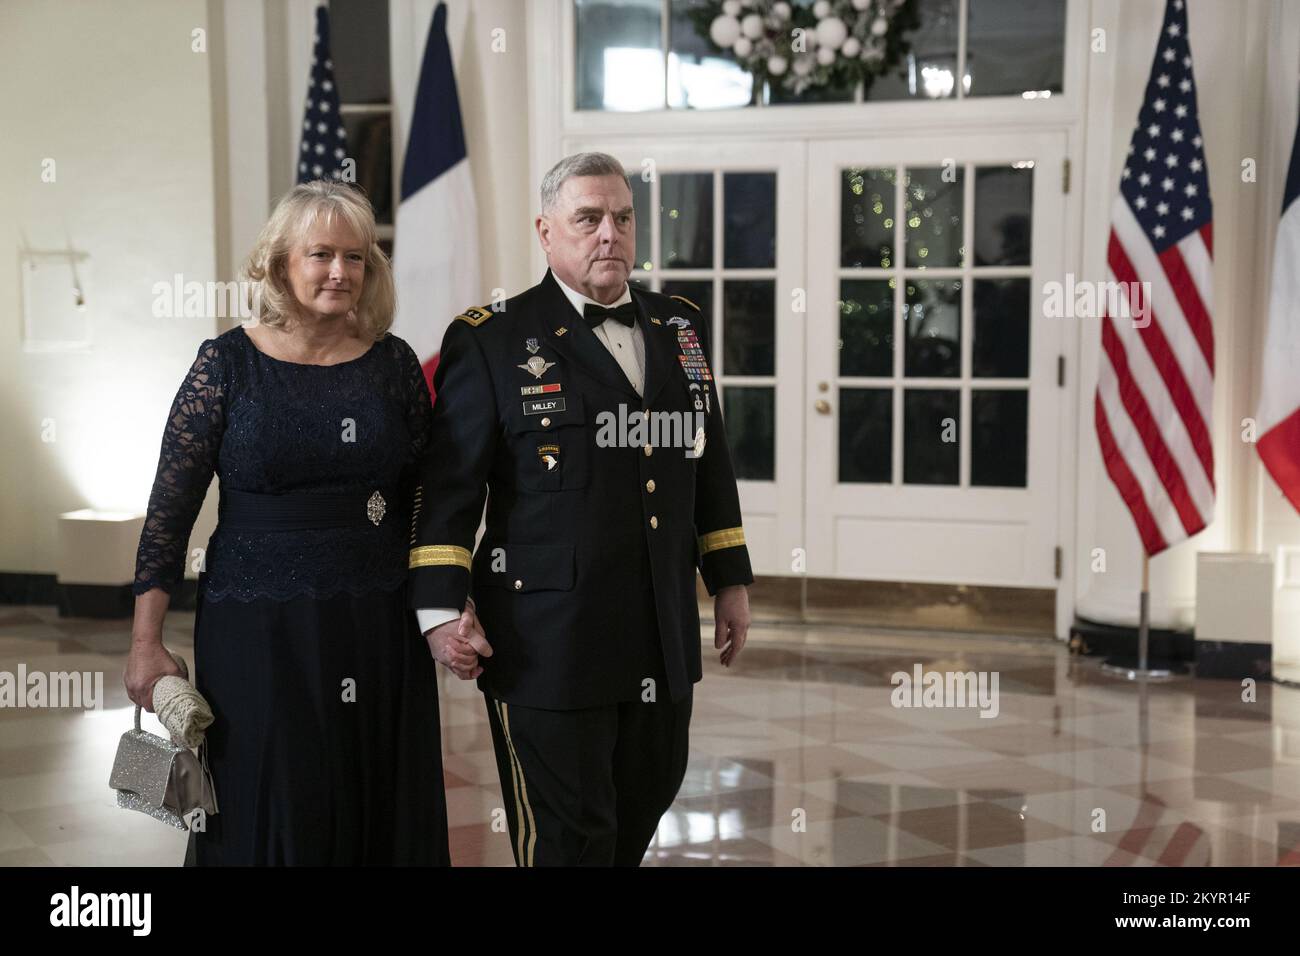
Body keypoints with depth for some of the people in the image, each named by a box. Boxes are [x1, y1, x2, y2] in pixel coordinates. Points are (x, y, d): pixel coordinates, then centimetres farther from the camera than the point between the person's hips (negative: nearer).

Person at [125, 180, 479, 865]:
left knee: (386, 823, 9)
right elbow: (170, 507, -2)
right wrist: (145, 643, -5)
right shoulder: (228, 363, -3)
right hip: (259, 631, -2)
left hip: (382, 631, 3)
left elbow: (426, 500, 11)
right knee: (269, 824, 6)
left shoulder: (394, 362, 4)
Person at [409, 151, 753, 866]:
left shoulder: (681, 328, 12)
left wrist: (730, 579, 15)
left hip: (663, 638, 6)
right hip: (548, 639, -5)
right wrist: (440, 609, -13)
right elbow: (449, 485, -6)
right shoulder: (491, 340, -4)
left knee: (645, 806, 16)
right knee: (568, 833, 2)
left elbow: (711, 464, 17)